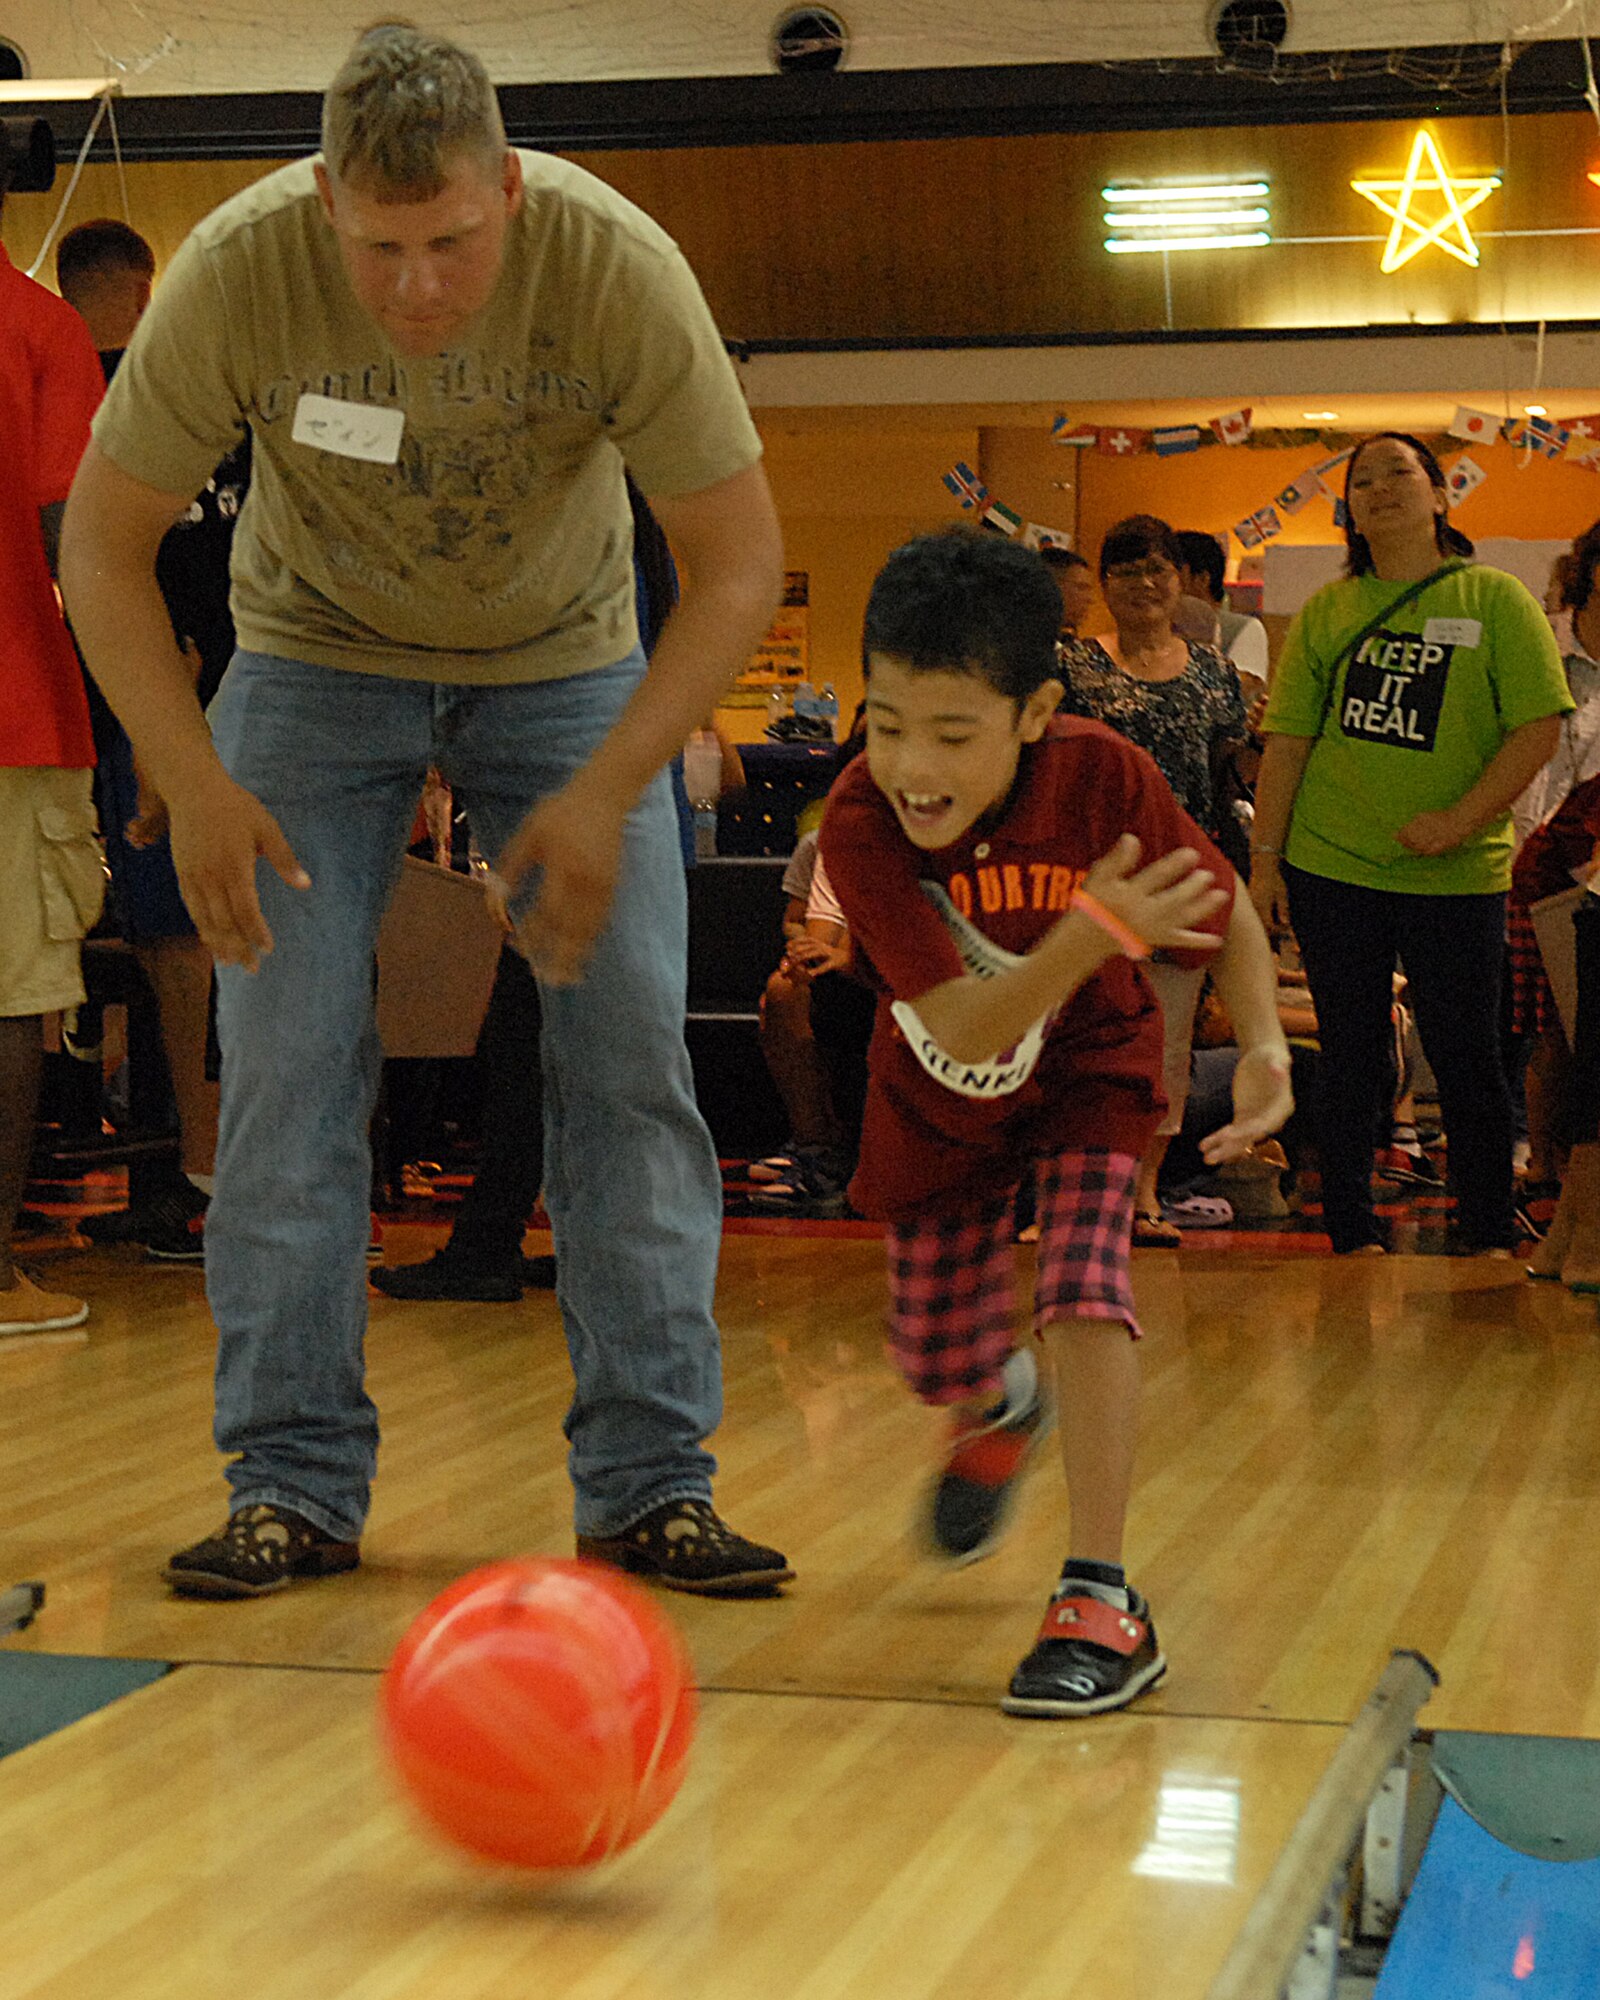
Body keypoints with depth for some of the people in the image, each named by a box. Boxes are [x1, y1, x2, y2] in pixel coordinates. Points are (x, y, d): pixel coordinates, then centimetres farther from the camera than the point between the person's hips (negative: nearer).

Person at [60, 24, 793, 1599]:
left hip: (564, 664, 0)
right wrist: (195, 789, -24)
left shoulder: (618, 267, -29)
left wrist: (605, 795, -28)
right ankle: (295, 1484, 1)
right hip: (317, 657, 0)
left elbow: (740, 563, -21)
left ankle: (650, 1482, 2)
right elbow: (102, 545, -16)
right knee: (285, 1054, -9)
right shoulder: (236, 272, -28)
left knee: (629, 1048, -8)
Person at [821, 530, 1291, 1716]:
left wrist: (1265, 1046, -29)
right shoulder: (862, 827, -32)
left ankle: (1102, 1598, -18)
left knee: (1081, 1288, -25)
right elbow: (967, 1031, -37)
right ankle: (1003, 1409, 51)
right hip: (942, 1101, 2)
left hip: (1089, 1071, -1)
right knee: (935, 1360, 11)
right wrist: (1087, 937, -53)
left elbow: (1227, 917, -12)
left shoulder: (1106, 780, -29)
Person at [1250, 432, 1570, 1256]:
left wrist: (1461, 820, -16)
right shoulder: (1324, 611, 6)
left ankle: (1491, 1242, 17)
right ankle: (1353, 1237, 17)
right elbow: (1286, 743, 6)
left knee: (1467, 1062, 4)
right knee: (1350, 1058, 7)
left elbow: (1539, 726, -7)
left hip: (1457, 877, -2)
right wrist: (1265, 858, 0)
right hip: (1332, 870, 2)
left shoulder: (1494, 599, -1)